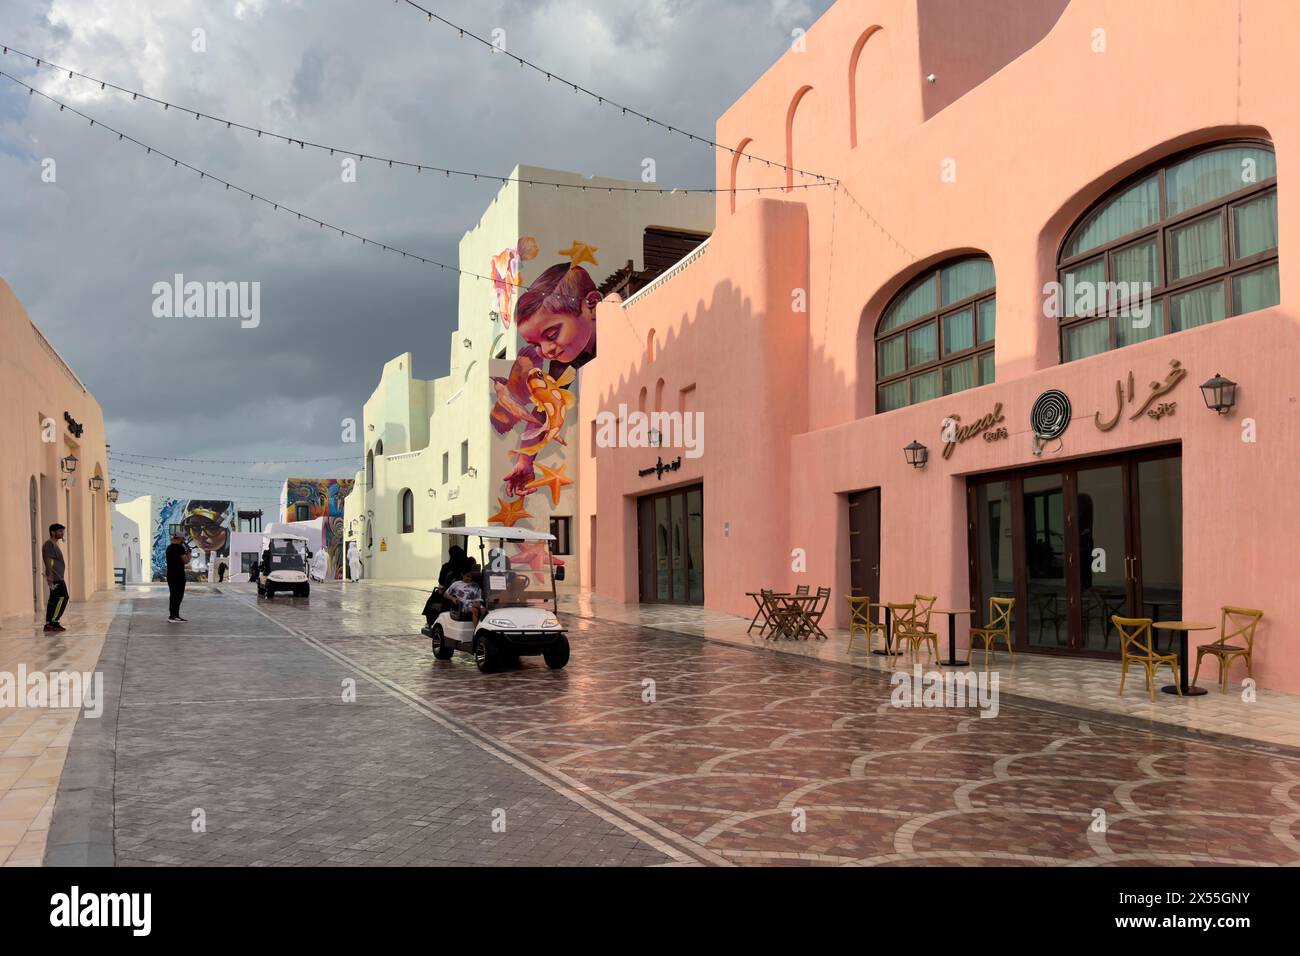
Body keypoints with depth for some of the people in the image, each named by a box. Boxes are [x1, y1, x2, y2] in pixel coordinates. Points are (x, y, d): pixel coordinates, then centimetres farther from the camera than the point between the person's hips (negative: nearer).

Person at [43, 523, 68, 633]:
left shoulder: (54, 544, 21)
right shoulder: (49, 544, -9)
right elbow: (48, 560, -18)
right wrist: (49, 575, -25)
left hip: (58, 577, 10)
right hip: (55, 578, -10)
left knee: (54, 600, 8)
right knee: (63, 597, -13)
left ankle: (49, 624, 9)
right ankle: (53, 622, -12)